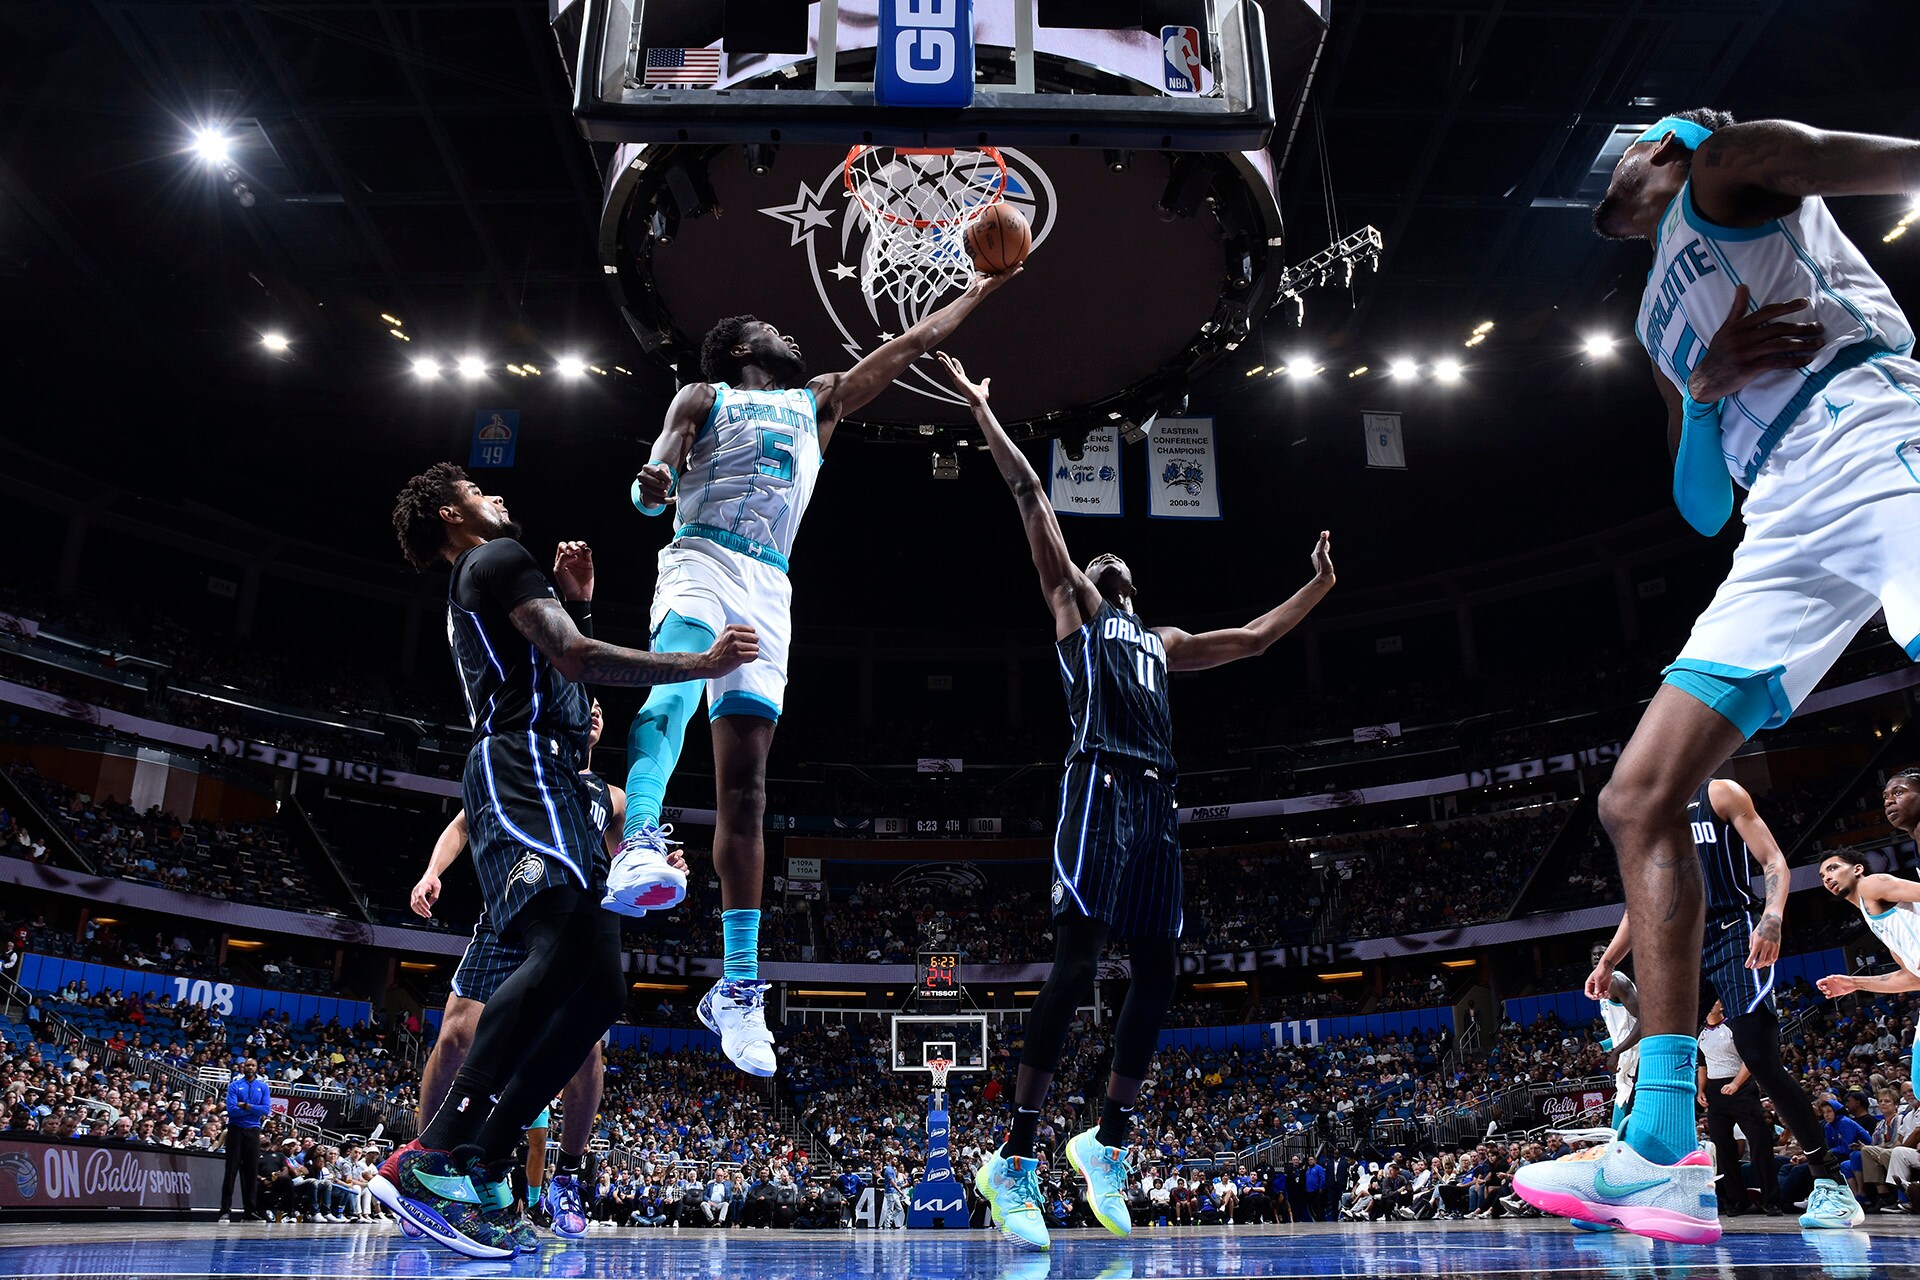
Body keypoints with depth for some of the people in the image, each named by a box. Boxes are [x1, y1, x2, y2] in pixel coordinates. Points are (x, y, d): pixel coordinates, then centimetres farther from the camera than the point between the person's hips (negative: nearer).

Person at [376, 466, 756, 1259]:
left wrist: (576, 602, 24)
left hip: (542, 790, 10)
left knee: (599, 991, 0)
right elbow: (578, 660, -12)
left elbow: (561, 669, 35)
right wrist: (705, 664, -8)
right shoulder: (501, 558, 2)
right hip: (521, 770, -10)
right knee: (568, 950, -30)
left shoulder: (477, 588, 34)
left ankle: (483, 1174, -2)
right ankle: (430, 1163, -33)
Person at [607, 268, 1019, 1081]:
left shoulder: (818, 401, 28)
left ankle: (738, 986, -2)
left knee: (744, 784, -2)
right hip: (701, 562, -3)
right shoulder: (704, 397, 16)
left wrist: (981, 288, 36)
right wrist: (651, 487, -22)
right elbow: (653, 487, 1)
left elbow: (913, 344, 32)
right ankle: (639, 847, -58)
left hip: (768, 589, 3)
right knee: (676, 682, -38)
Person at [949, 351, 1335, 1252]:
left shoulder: (1163, 642, 33)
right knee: (1077, 958, -17)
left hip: (1157, 798, 7)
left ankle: (1107, 1141, 16)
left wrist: (1318, 588, 43)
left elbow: (1255, 638, 41)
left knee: (1156, 971, 2)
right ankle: (1015, 1158, -13)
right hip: (1101, 784, -7)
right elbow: (1031, 496, 13)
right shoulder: (1074, 601, 17)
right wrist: (982, 411, 13)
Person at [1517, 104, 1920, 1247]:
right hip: (1787, 529, 8)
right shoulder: (1664, 325, 32)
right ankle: (1662, 1157, -2)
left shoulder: (1725, 162, 13)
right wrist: (1703, 393, 7)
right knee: (1639, 800, -1)